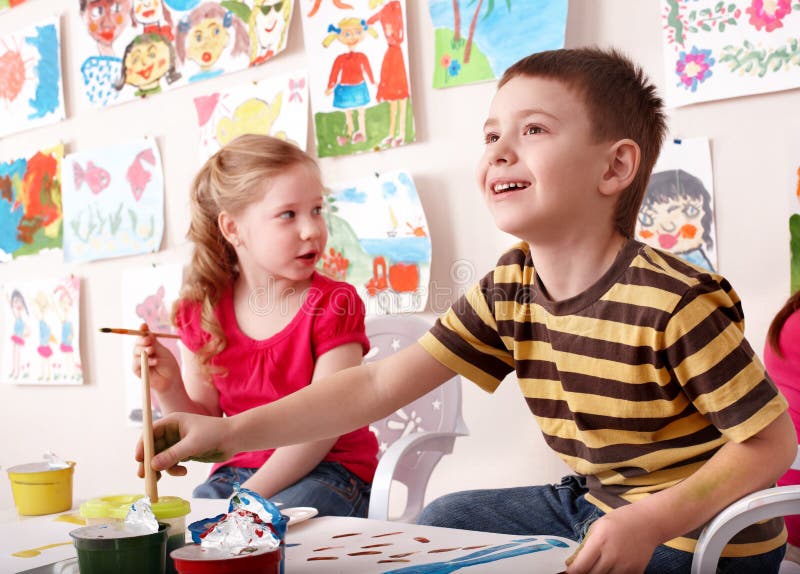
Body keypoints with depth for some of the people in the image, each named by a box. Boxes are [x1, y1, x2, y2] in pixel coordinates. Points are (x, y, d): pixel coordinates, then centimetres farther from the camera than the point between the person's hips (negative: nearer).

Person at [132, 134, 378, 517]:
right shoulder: (203, 312, 2)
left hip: (330, 471, -4)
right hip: (237, 471, 4)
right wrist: (169, 389, -14)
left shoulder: (333, 305, -9)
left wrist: (249, 497, -21)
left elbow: (321, 425, -15)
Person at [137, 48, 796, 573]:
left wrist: (653, 521, -30)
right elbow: (379, 383, -8)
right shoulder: (508, 288, -6)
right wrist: (230, 432, -15)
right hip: (593, 502, 7)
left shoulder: (678, 302, -28)